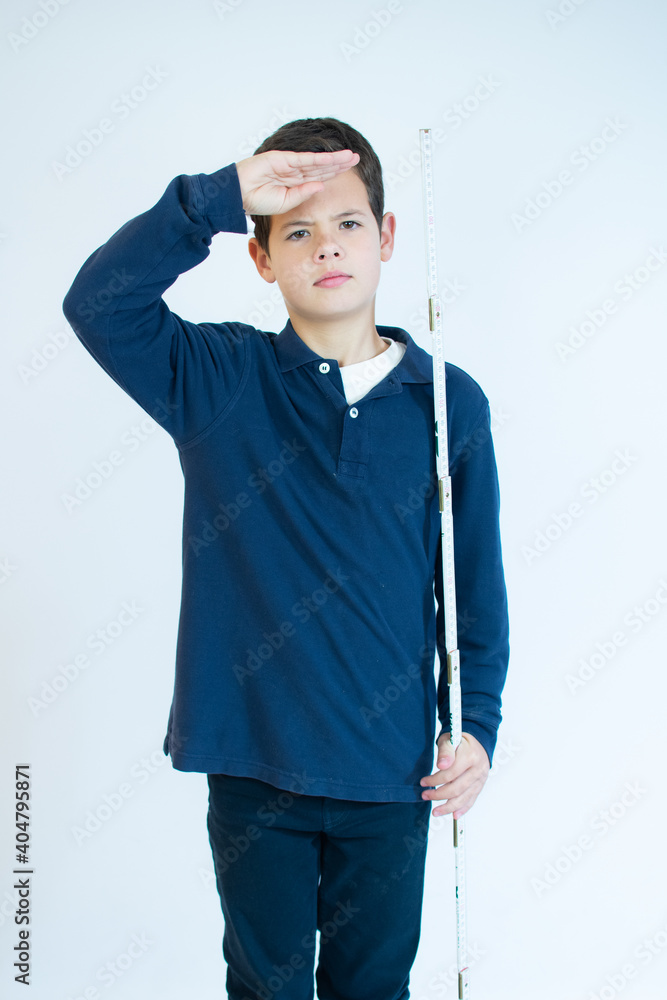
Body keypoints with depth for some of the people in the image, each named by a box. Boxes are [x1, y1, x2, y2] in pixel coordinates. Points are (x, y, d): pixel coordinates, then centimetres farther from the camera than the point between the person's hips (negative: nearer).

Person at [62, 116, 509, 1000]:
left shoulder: (448, 402, -3)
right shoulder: (218, 381, -6)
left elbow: (476, 583, 2)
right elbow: (97, 304, -20)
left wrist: (477, 724, -3)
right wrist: (218, 197, -24)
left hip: (392, 767, 1)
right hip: (253, 764, 0)